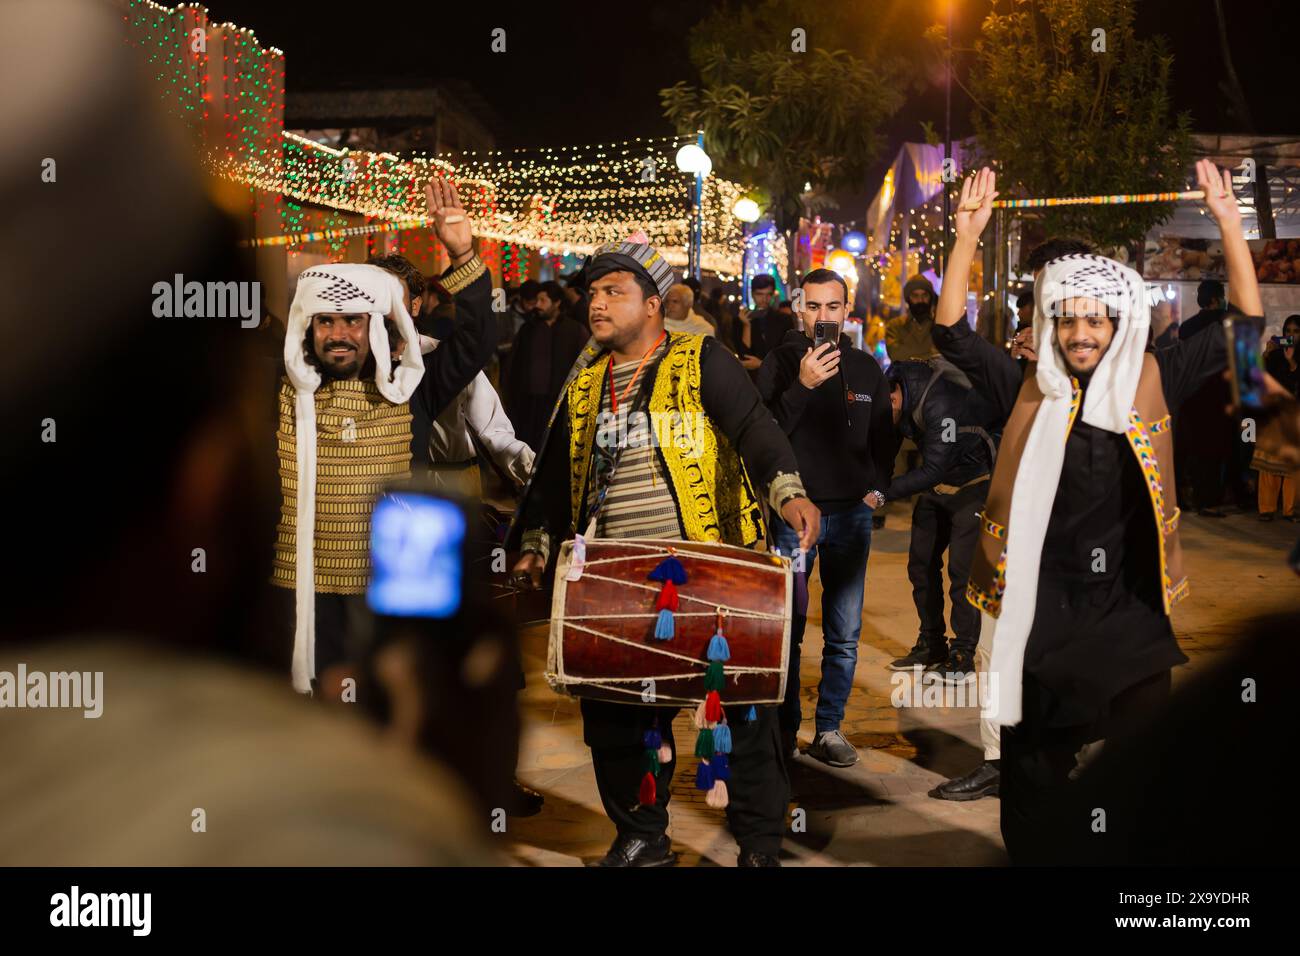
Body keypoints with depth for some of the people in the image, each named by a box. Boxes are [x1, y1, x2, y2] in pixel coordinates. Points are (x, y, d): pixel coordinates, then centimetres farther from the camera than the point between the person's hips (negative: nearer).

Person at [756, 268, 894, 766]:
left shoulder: (866, 368, 10)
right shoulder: (780, 363, -1)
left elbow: (883, 438, 19)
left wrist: (876, 489, 6)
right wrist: (802, 386, -21)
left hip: (851, 514, 3)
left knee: (844, 635, 3)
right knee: (786, 630, 0)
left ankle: (829, 729, 11)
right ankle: (784, 729, 11)